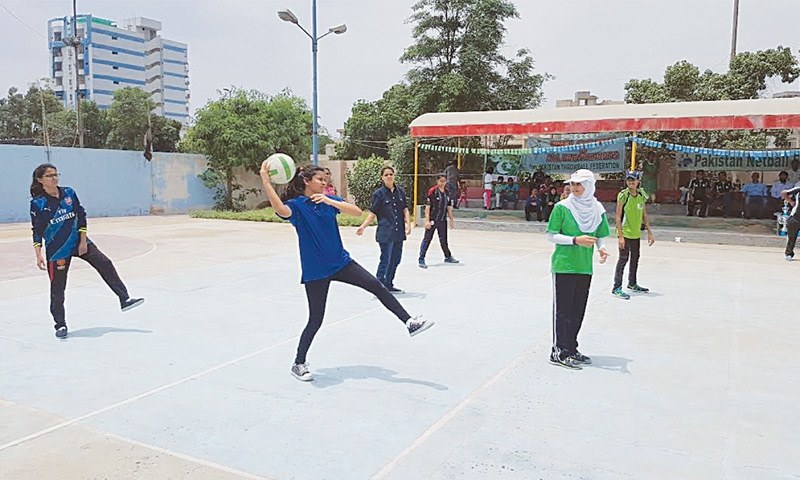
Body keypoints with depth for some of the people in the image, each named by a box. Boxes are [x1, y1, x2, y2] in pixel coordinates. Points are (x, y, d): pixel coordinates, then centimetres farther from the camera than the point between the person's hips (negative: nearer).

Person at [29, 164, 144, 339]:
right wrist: (39, 255, -13)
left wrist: (83, 241, -3)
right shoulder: (37, 203, -9)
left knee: (105, 264, -4)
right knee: (57, 287, 2)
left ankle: (125, 300, 2)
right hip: (56, 249, -3)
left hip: (79, 241, 4)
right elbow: (37, 231, -7)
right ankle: (60, 325, 14)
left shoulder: (69, 193, -1)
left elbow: (81, 216, 2)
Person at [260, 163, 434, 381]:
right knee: (316, 320, 1)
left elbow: (357, 211, -10)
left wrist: (330, 201, -22)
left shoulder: (329, 200, 4)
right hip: (315, 271, -4)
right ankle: (298, 364, 19)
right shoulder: (296, 205, -9)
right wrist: (265, 180, -44)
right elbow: (281, 209, -34)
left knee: (377, 286, -5)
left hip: (341, 262, 4)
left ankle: (410, 323, 3)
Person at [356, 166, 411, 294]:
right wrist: (363, 226, -12)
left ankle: (389, 285, 23)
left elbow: (405, 209, 10)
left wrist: (408, 224, -4)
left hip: (399, 232, 5)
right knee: (386, 259, -8)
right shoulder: (378, 193, -3)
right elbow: (373, 213, -2)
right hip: (385, 233, -5)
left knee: (396, 259, 11)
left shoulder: (400, 191, 9)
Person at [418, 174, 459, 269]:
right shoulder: (433, 191, -9)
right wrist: (427, 220, -16)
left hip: (443, 220, 5)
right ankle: (421, 260, 1)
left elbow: (449, 207, 17)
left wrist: (452, 220, 17)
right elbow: (427, 206, -11)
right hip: (432, 220, -5)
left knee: (443, 240, 17)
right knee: (427, 239, -3)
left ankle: (448, 257, 32)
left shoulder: (447, 192, 9)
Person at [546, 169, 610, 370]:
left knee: (578, 310, 11)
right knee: (562, 310, -1)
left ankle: (570, 349, 24)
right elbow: (551, 236, -7)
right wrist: (575, 240, -19)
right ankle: (559, 352, 5)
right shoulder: (562, 207, -7)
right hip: (563, 265, -5)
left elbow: (599, 236, 15)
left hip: (585, 267, 5)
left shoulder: (598, 209, 6)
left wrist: (601, 248, -7)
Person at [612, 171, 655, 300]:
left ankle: (632, 284, 32)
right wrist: (620, 235, -18)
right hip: (625, 233, -6)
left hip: (636, 233, 7)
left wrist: (649, 232, 12)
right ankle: (616, 287, -1)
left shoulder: (642, 195, 7)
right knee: (623, 259, -6)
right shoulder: (623, 195, -11)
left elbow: (644, 215, 14)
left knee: (635, 258, 16)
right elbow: (618, 217, -13)